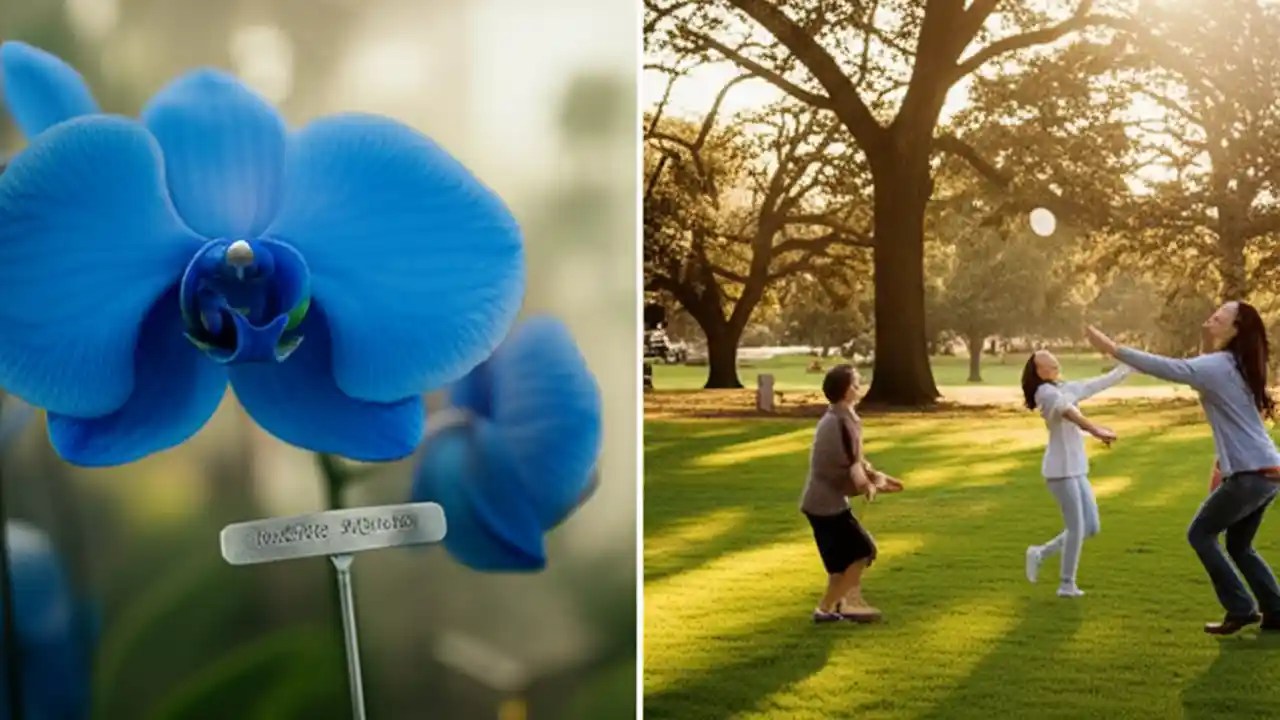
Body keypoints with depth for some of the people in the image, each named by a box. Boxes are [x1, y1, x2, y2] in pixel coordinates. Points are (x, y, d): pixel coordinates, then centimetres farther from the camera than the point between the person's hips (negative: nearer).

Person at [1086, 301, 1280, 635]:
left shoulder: (1218, 365, -14)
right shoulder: (1236, 366, 16)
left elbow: (1165, 367, -28)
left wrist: (1113, 349, -29)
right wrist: (1223, 462, 21)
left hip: (1251, 473, -10)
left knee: (1201, 534, 3)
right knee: (1239, 546, 20)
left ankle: (1241, 609, 5)